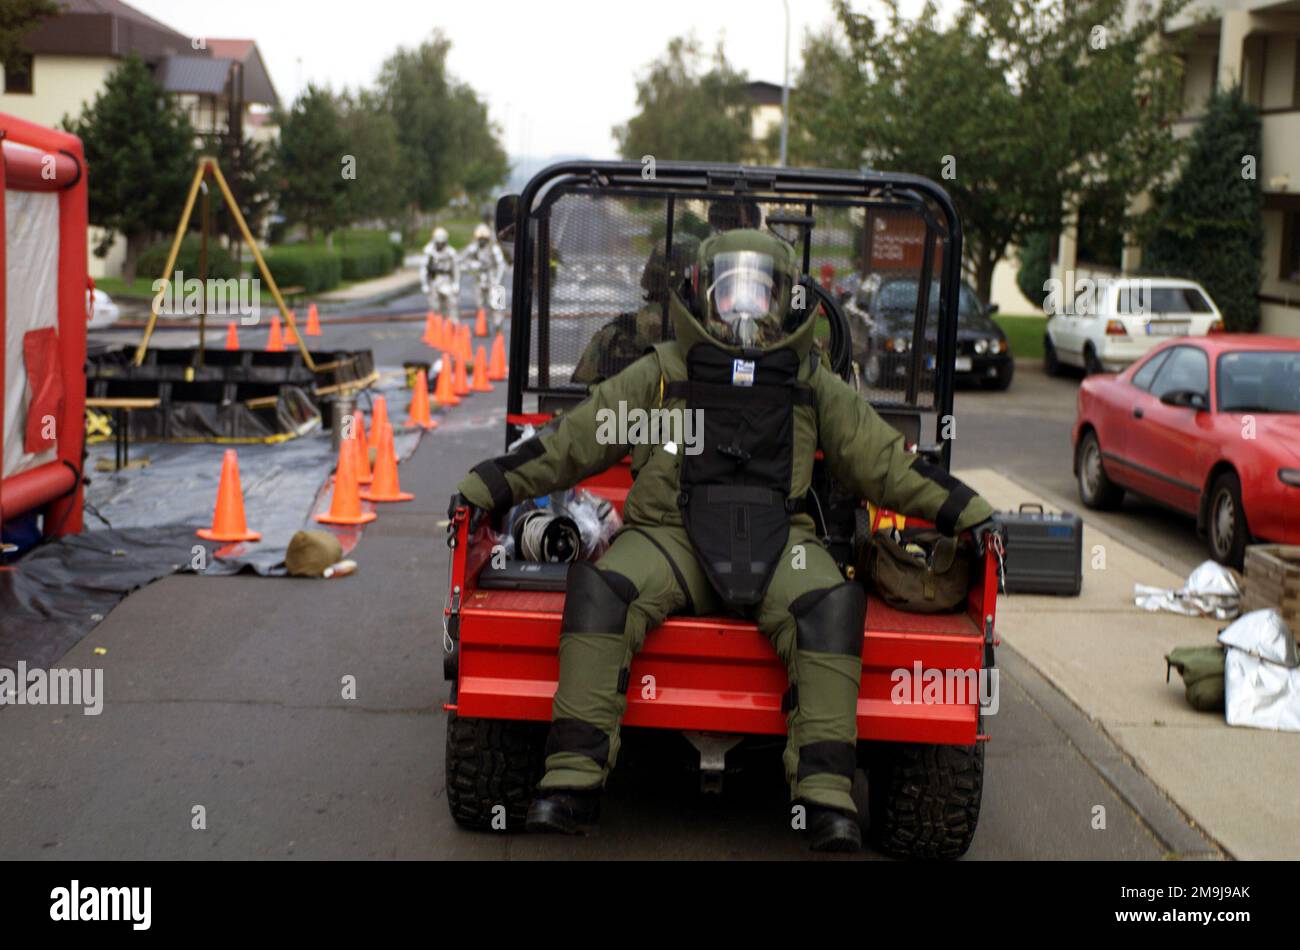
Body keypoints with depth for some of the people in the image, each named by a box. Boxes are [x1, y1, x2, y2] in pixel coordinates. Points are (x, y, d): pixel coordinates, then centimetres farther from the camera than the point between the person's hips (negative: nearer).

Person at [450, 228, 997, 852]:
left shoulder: (813, 384, 22)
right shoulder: (662, 372, 18)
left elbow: (884, 460, 23)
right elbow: (573, 439, 15)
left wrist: (965, 512, 16)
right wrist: (489, 485, 7)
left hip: (778, 542, 1)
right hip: (670, 532, 0)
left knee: (830, 605, -32)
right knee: (601, 590, -31)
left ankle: (827, 799, -34)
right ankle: (573, 781, -32)